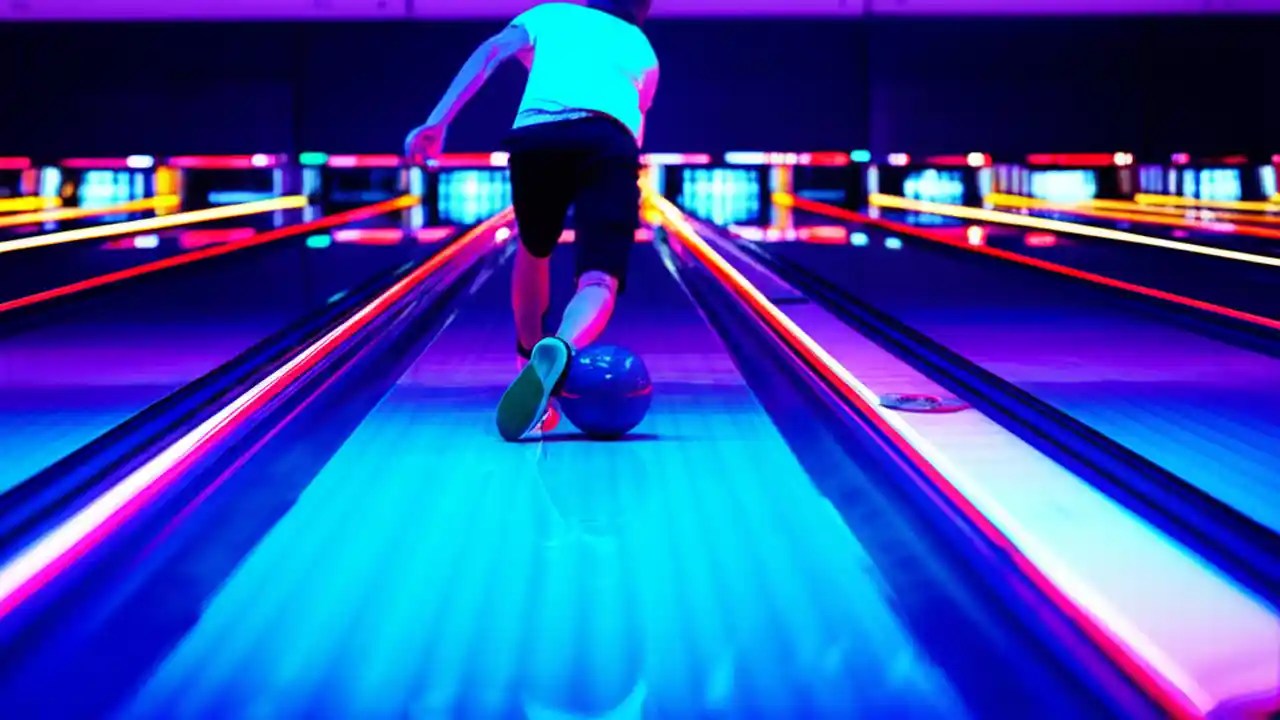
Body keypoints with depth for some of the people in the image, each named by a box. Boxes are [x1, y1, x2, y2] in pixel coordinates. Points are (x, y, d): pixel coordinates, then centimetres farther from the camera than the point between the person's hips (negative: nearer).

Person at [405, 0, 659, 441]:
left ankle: (530, 362, 32)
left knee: (534, 250, 28)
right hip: (610, 143, -1)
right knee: (599, 281, -11)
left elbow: (491, 52, 14)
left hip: (537, 136, 1)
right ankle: (557, 351, -42)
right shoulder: (641, 47, 37)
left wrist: (437, 123, 6)